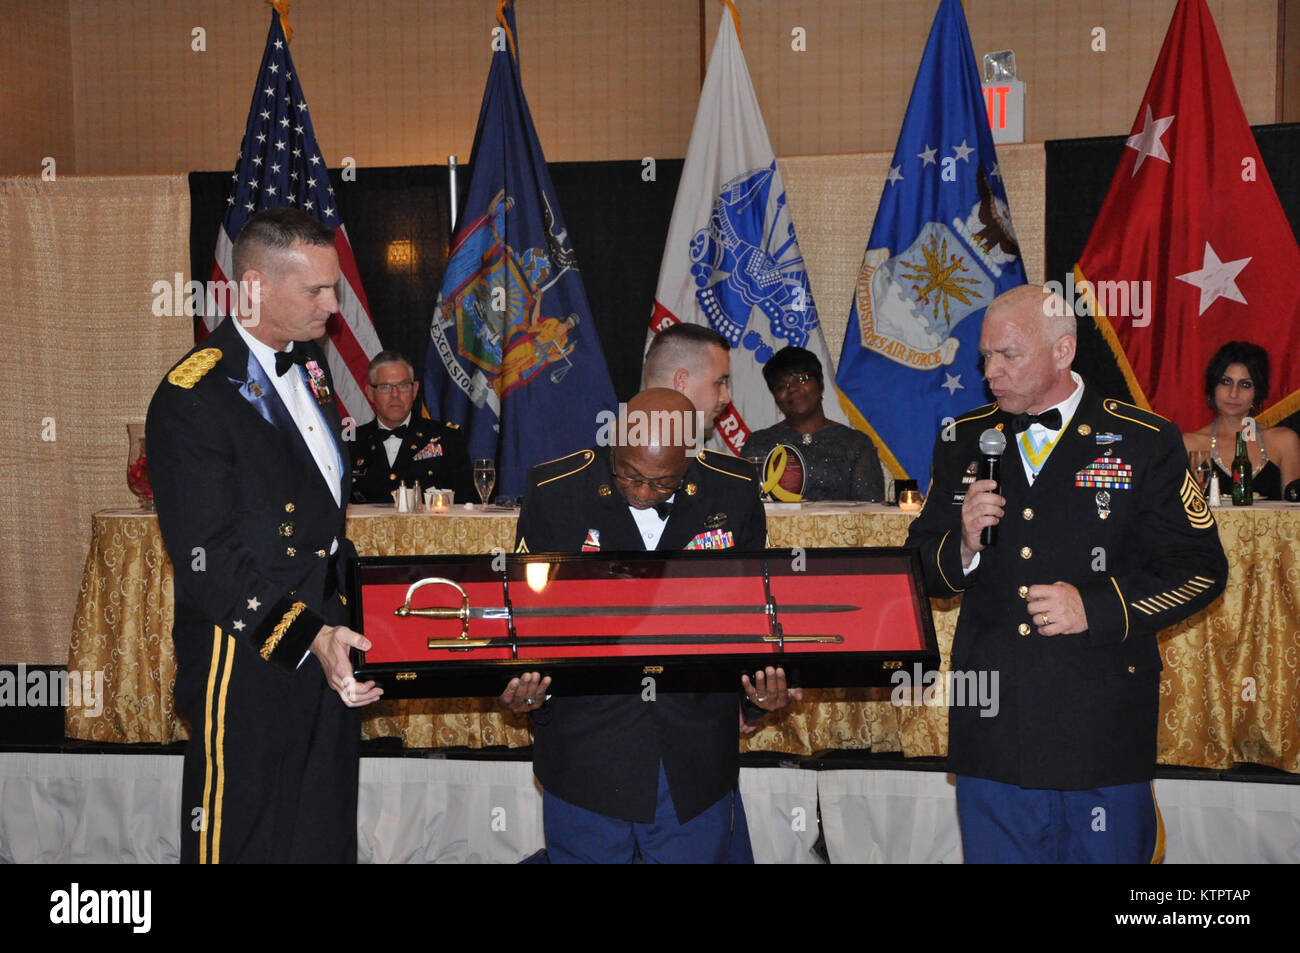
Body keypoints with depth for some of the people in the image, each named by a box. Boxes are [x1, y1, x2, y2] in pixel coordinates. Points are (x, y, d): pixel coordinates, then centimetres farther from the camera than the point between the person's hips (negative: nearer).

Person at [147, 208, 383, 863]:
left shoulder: (309, 362, 9)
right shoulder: (192, 398, -18)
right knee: (242, 836, 8)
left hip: (325, 641, 8)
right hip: (249, 660, -8)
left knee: (328, 832, 18)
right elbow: (207, 561, -22)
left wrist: (340, 617, 15)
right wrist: (310, 636, -30)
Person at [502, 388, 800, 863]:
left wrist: (764, 689, -8)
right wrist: (519, 685, -16)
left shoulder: (734, 492, -4)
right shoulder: (553, 491, -8)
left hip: (697, 755, 1)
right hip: (586, 749, -1)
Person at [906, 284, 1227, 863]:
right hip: (992, 729, 3)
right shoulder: (963, 442, 7)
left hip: (1103, 731, -2)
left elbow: (1199, 569, -1)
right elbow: (920, 568, 10)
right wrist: (962, 547, -11)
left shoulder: (1144, 442, -2)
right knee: (995, 852, 11)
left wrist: (1096, 606, -13)